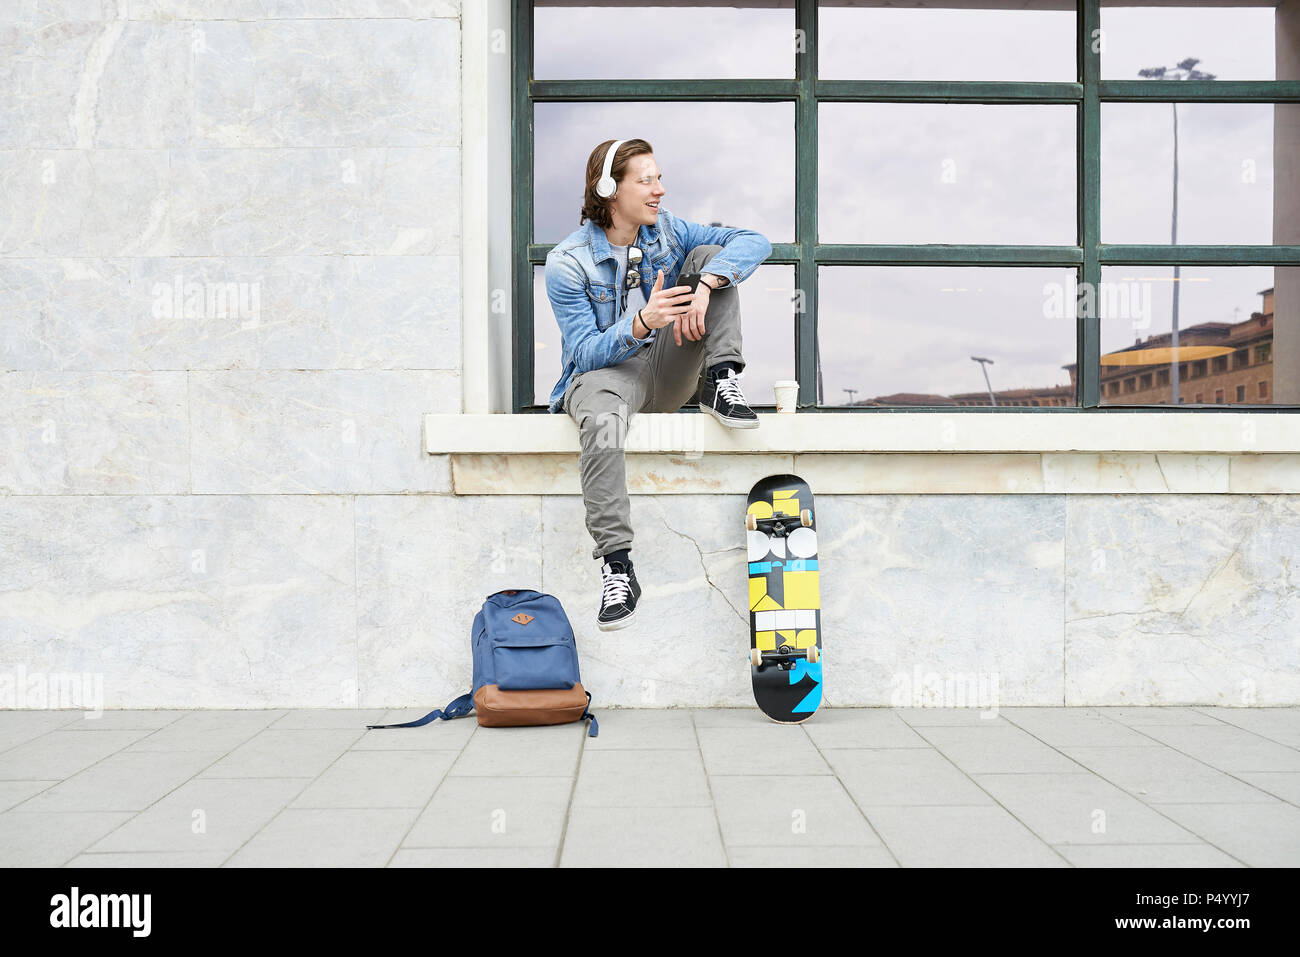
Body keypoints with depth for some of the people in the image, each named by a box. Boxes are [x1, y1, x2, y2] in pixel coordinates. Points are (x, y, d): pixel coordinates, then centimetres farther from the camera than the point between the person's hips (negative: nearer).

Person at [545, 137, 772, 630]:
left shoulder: (666, 230, 3)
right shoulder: (566, 262, -11)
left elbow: (754, 241, -7)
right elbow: (587, 352, -16)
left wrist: (705, 287, -26)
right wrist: (642, 324, -35)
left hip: (668, 370, 4)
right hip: (605, 368, -4)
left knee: (708, 257, -9)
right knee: (603, 417, -43)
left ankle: (721, 383, -15)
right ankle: (616, 566, -39)